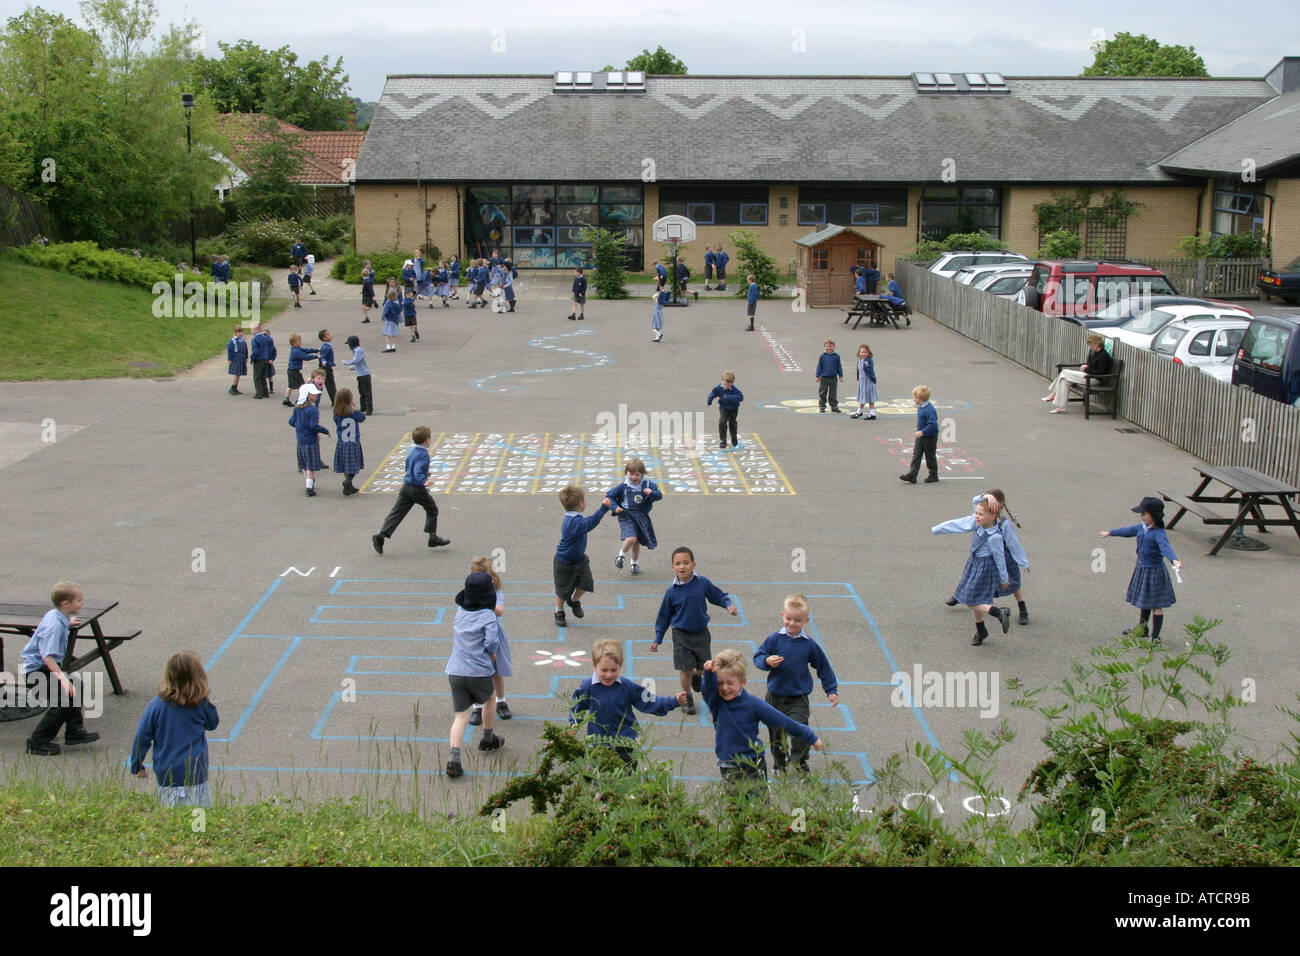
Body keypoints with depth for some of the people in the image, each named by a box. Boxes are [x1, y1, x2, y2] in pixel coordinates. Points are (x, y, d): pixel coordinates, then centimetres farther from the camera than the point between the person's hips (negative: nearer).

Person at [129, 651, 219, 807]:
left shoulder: (156, 705, -3)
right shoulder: (201, 704, -5)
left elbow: (141, 737, 2)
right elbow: (213, 724, 16)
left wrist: (136, 767, 15)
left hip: (166, 775, 1)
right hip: (196, 775, -1)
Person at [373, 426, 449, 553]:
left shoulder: (411, 451, 9)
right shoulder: (423, 455, -19)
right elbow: (418, 472, -31)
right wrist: (425, 481, -45)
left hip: (406, 486, 7)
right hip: (418, 489, -7)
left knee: (397, 512, 4)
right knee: (432, 510, 13)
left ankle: (381, 535, -8)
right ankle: (433, 538, 17)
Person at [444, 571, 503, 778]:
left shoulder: (460, 611, 9)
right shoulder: (488, 616, -7)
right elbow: (492, 641, -18)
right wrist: (492, 654, 2)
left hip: (455, 672, 4)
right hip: (479, 672, -4)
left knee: (461, 716, 3)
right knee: (490, 701, 27)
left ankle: (453, 757, -15)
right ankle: (488, 739, 43)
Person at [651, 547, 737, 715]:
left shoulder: (703, 583, -10)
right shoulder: (671, 591, -11)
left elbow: (719, 596, 5)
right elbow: (664, 616, 0)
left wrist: (729, 605, -16)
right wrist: (657, 639, 3)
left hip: (701, 632, 2)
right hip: (681, 635, -2)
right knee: (685, 669, 0)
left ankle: (696, 675, 47)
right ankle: (687, 698, 23)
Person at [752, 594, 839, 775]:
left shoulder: (809, 645, -4)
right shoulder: (774, 640, -6)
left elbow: (823, 667, 7)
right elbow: (758, 657, 0)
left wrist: (832, 690, 8)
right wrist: (767, 662, -22)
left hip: (798, 698, -1)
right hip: (775, 697, 1)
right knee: (776, 733, 14)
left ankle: (800, 765, 5)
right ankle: (779, 764, 35)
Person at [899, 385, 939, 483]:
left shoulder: (929, 410, -25)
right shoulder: (920, 407, 6)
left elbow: (932, 424, -29)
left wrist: (922, 432, -29)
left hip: (930, 437, -9)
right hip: (920, 436, 9)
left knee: (930, 457, 5)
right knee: (916, 456, 3)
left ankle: (934, 475, 21)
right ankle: (911, 476, 0)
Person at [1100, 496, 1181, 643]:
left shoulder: (1158, 533, -21)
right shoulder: (1141, 528, 6)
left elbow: (1165, 547, -38)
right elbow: (1128, 531, 25)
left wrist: (1174, 559, -58)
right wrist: (1111, 533, 41)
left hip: (1154, 571, -8)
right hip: (1141, 569, 8)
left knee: (1156, 606, 1)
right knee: (1142, 602, 22)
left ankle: (1155, 637, 7)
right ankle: (1141, 628, 39)